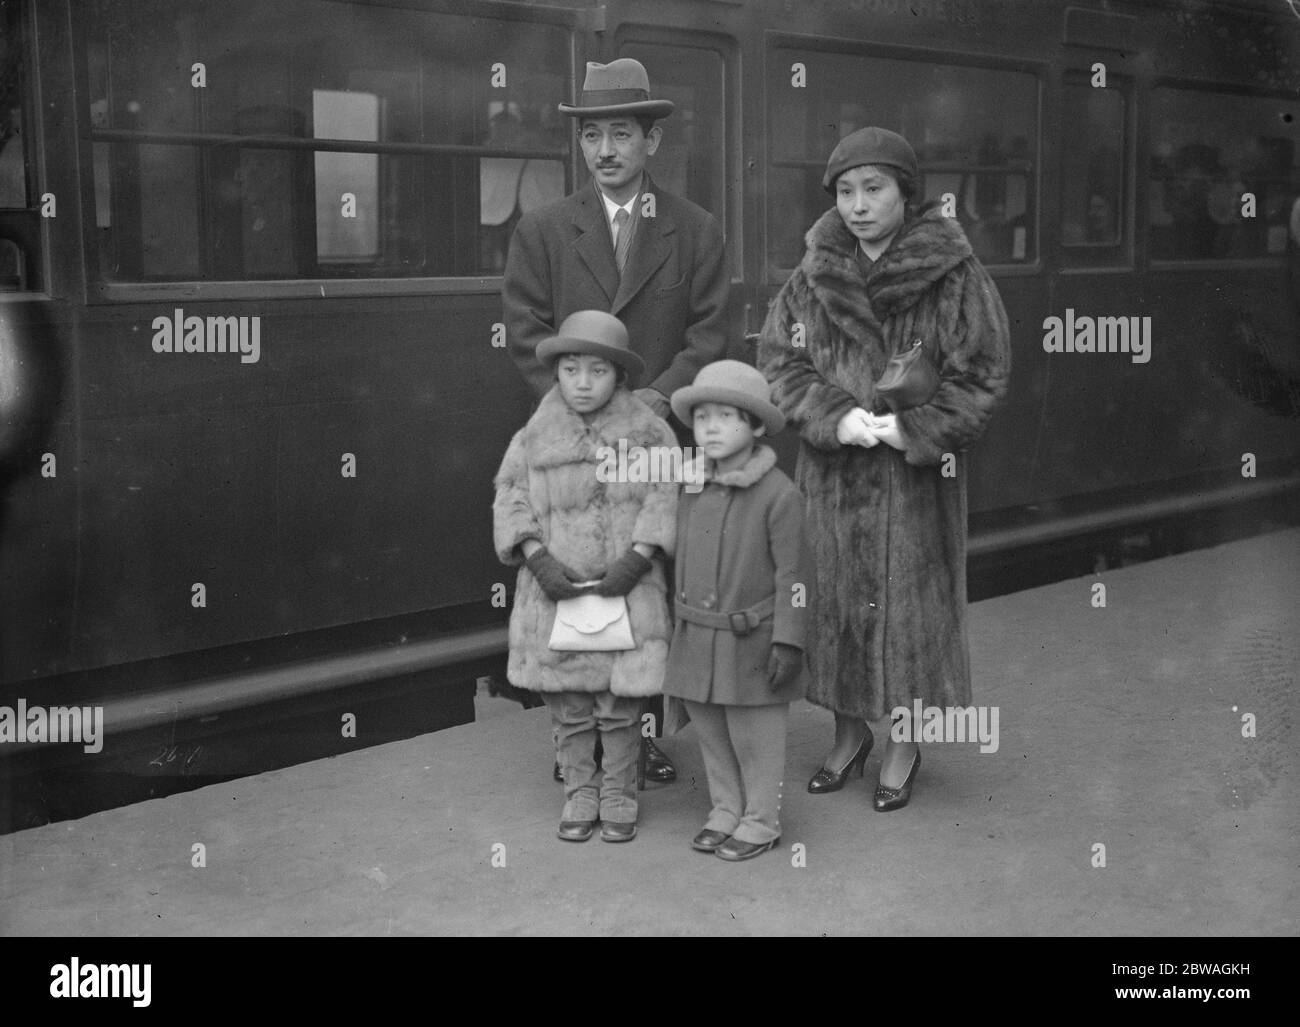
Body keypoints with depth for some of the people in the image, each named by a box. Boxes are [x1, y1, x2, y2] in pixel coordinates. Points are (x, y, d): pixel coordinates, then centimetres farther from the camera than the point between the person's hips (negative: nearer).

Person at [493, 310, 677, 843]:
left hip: (626, 592, -1)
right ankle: (579, 792, 27)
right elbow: (511, 497, 2)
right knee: (568, 707, 10)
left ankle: (618, 796, 23)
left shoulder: (647, 432, -2)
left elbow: (665, 497, -6)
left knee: (620, 706, 6)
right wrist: (538, 557, -12)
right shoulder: (535, 437, 2)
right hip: (556, 592, 2)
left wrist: (636, 558, -17)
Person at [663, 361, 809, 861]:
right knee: (712, 735, 16)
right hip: (697, 640, 6)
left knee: (756, 739, 7)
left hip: (752, 643, -6)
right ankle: (726, 812, 32)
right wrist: (681, 625, 15)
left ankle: (760, 823, 22)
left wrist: (787, 641, -15)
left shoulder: (779, 495, -15)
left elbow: (792, 573, -13)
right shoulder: (691, 491, 4)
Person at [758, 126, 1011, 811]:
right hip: (832, 472, 3)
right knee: (837, 596, 10)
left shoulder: (953, 277, -7)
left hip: (915, 473, -3)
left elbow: (981, 376, -8)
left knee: (909, 598, 5)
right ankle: (849, 733, 28)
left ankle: (905, 742, 22)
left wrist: (912, 428, -18)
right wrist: (836, 417, -15)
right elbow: (778, 359, 1)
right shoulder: (813, 278, 3)